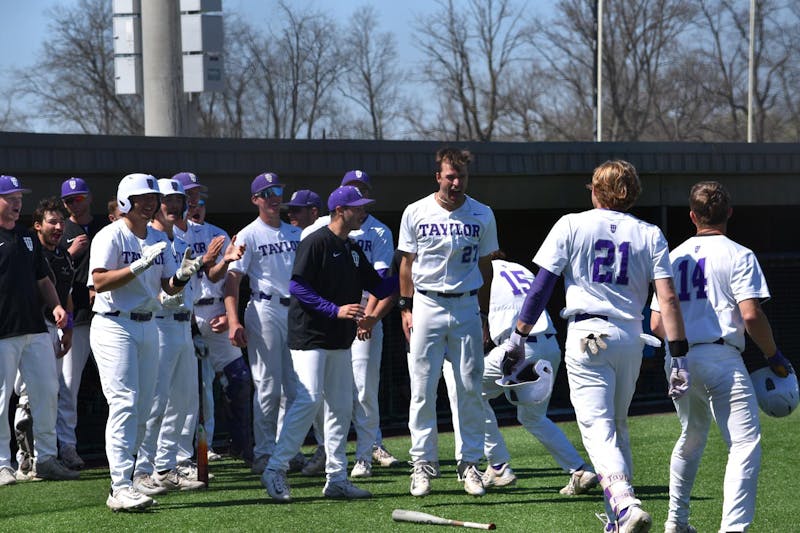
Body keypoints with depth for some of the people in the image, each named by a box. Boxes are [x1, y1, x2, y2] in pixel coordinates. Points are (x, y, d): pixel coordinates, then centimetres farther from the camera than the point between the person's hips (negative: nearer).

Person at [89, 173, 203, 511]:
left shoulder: (159, 239, 15)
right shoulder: (111, 236, -7)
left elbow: (169, 287, 14)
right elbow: (100, 282, -18)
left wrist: (183, 274, -8)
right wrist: (140, 266, -25)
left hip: (147, 327, 8)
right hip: (115, 327, -8)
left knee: (142, 410, 7)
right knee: (125, 404, -16)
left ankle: (121, 485, 15)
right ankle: (121, 488, -21)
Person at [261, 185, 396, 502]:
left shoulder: (352, 250, 16)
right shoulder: (316, 243, -10)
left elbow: (378, 287, 16)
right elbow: (297, 286, -17)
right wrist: (336, 309, -23)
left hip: (340, 340, 9)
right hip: (311, 335, -9)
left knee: (341, 406, 7)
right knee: (309, 399, -17)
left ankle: (337, 479, 11)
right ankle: (275, 470, -11)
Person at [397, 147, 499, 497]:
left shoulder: (482, 215, 3)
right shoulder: (416, 213, 1)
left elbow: (484, 266, 10)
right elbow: (407, 262, 7)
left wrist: (484, 314, 7)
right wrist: (405, 308, 1)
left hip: (466, 307, 1)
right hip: (427, 305, -1)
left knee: (470, 389, 1)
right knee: (422, 388, -1)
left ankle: (470, 463, 9)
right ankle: (423, 463, 6)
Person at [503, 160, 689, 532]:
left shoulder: (571, 226, 1)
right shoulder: (650, 236, 7)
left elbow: (541, 286, -3)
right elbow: (668, 298, -2)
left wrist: (518, 336, 4)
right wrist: (679, 357, -3)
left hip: (587, 334, -4)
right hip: (631, 338, 4)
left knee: (598, 426, -10)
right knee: (617, 425, 20)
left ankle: (625, 503, -32)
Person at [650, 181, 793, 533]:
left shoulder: (674, 258, 14)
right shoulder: (738, 255, -2)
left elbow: (657, 324, 12)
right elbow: (751, 315, -13)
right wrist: (774, 357, -1)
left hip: (677, 360, 6)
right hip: (720, 358, -6)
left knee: (692, 437, 26)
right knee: (746, 444, -9)